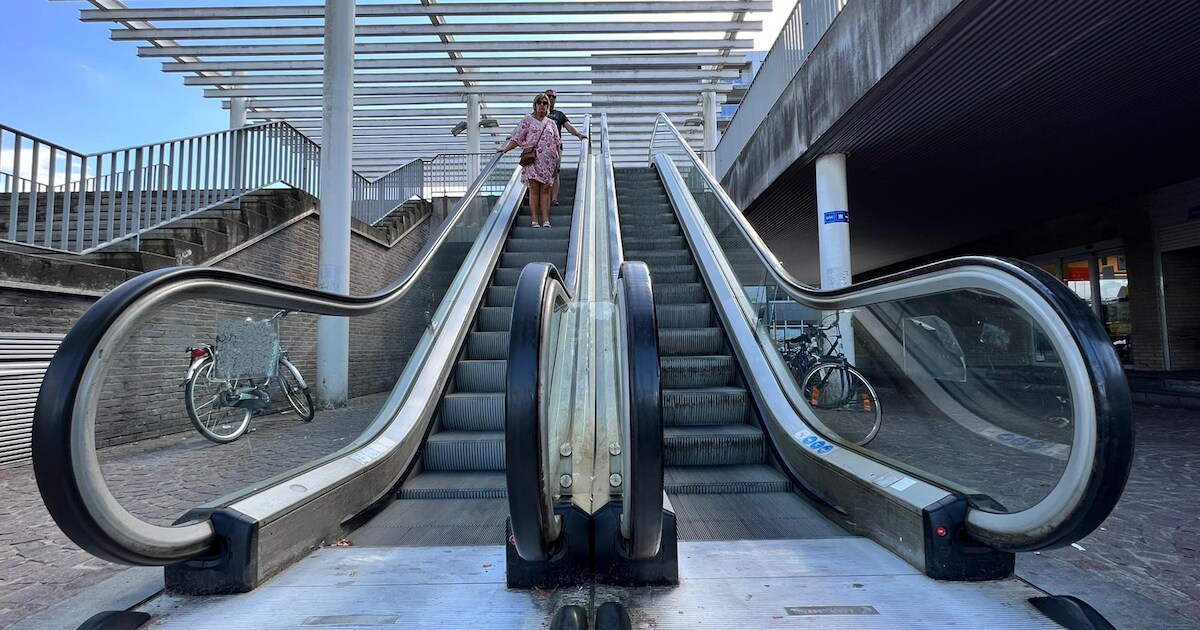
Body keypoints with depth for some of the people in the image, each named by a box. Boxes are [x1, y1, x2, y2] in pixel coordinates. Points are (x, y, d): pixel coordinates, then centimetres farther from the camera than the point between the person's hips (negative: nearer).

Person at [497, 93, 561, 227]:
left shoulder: (551, 123, 17)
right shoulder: (527, 120, 9)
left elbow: (556, 142, 16)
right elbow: (517, 138, 3)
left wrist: (558, 158, 6)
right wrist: (505, 149, -8)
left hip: (548, 160, 2)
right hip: (532, 159, -2)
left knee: (545, 190, -3)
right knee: (534, 189, -7)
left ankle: (546, 220, -4)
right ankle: (535, 220, -6)